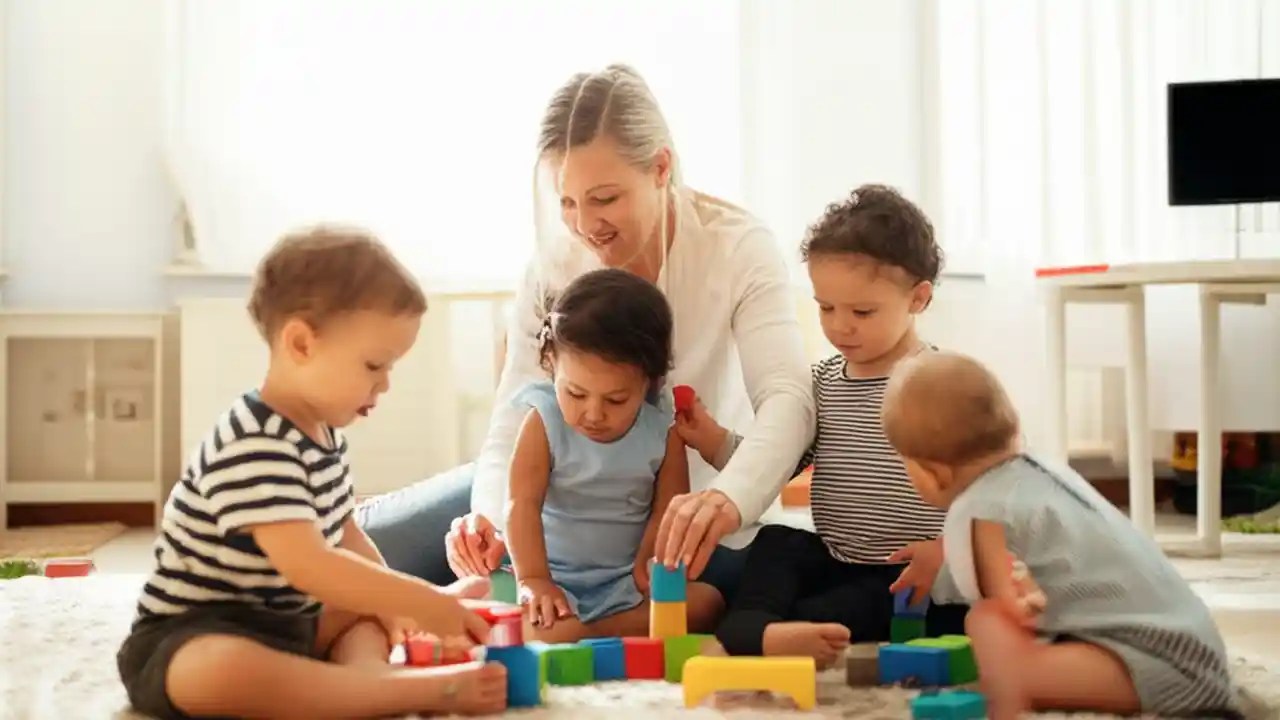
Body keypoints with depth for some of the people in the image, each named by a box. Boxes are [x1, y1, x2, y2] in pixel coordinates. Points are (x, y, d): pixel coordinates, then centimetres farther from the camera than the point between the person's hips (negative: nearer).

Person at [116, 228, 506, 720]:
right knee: (221, 672, -40)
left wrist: (396, 603, -1)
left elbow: (343, 534, 15)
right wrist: (427, 604, -32)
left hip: (286, 621, 10)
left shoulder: (322, 430, 5)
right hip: (192, 636, -10)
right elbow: (308, 565, -36)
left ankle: (366, 675, -19)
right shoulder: (253, 446, -27)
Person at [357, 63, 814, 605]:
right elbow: (516, 419, -14)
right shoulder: (553, 261, -12)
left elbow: (786, 398, -35)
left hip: (690, 518, -2)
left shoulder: (740, 249, -21)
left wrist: (727, 499, -57)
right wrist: (488, 518, -37)